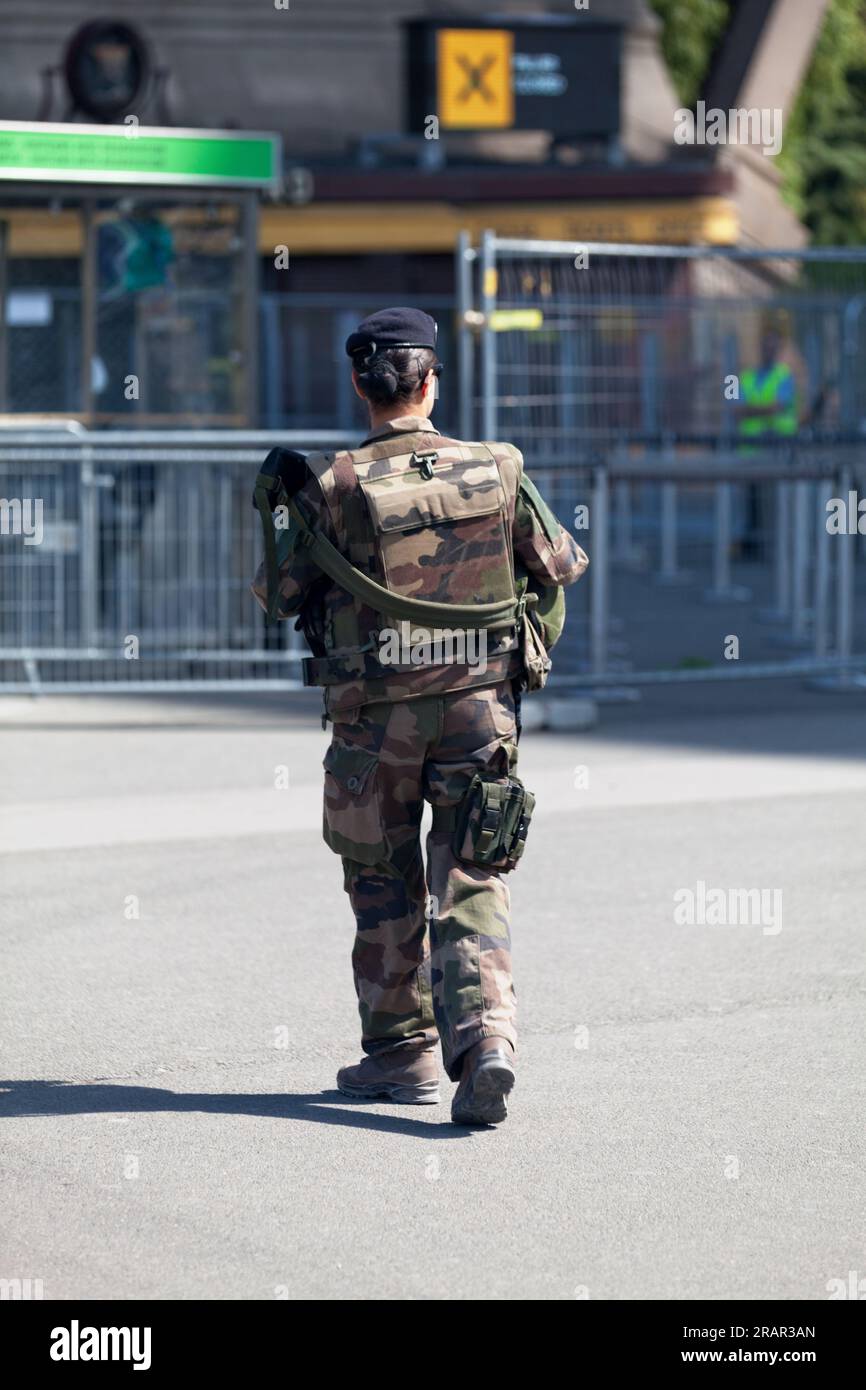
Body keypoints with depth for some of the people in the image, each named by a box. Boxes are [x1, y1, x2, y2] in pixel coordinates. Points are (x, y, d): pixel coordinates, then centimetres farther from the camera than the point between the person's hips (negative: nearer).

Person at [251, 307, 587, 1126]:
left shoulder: (333, 488, -10)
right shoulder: (497, 472, -3)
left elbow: (278, 595, 1)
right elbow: (561, 566, 10)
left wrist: (298, 523, 21)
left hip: (376, 716, -1)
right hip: (479, 703, 1)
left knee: (384, 883, 14)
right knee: (469, 884, 3)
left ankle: (401, 1051, 21)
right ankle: (485, 1038, -16)